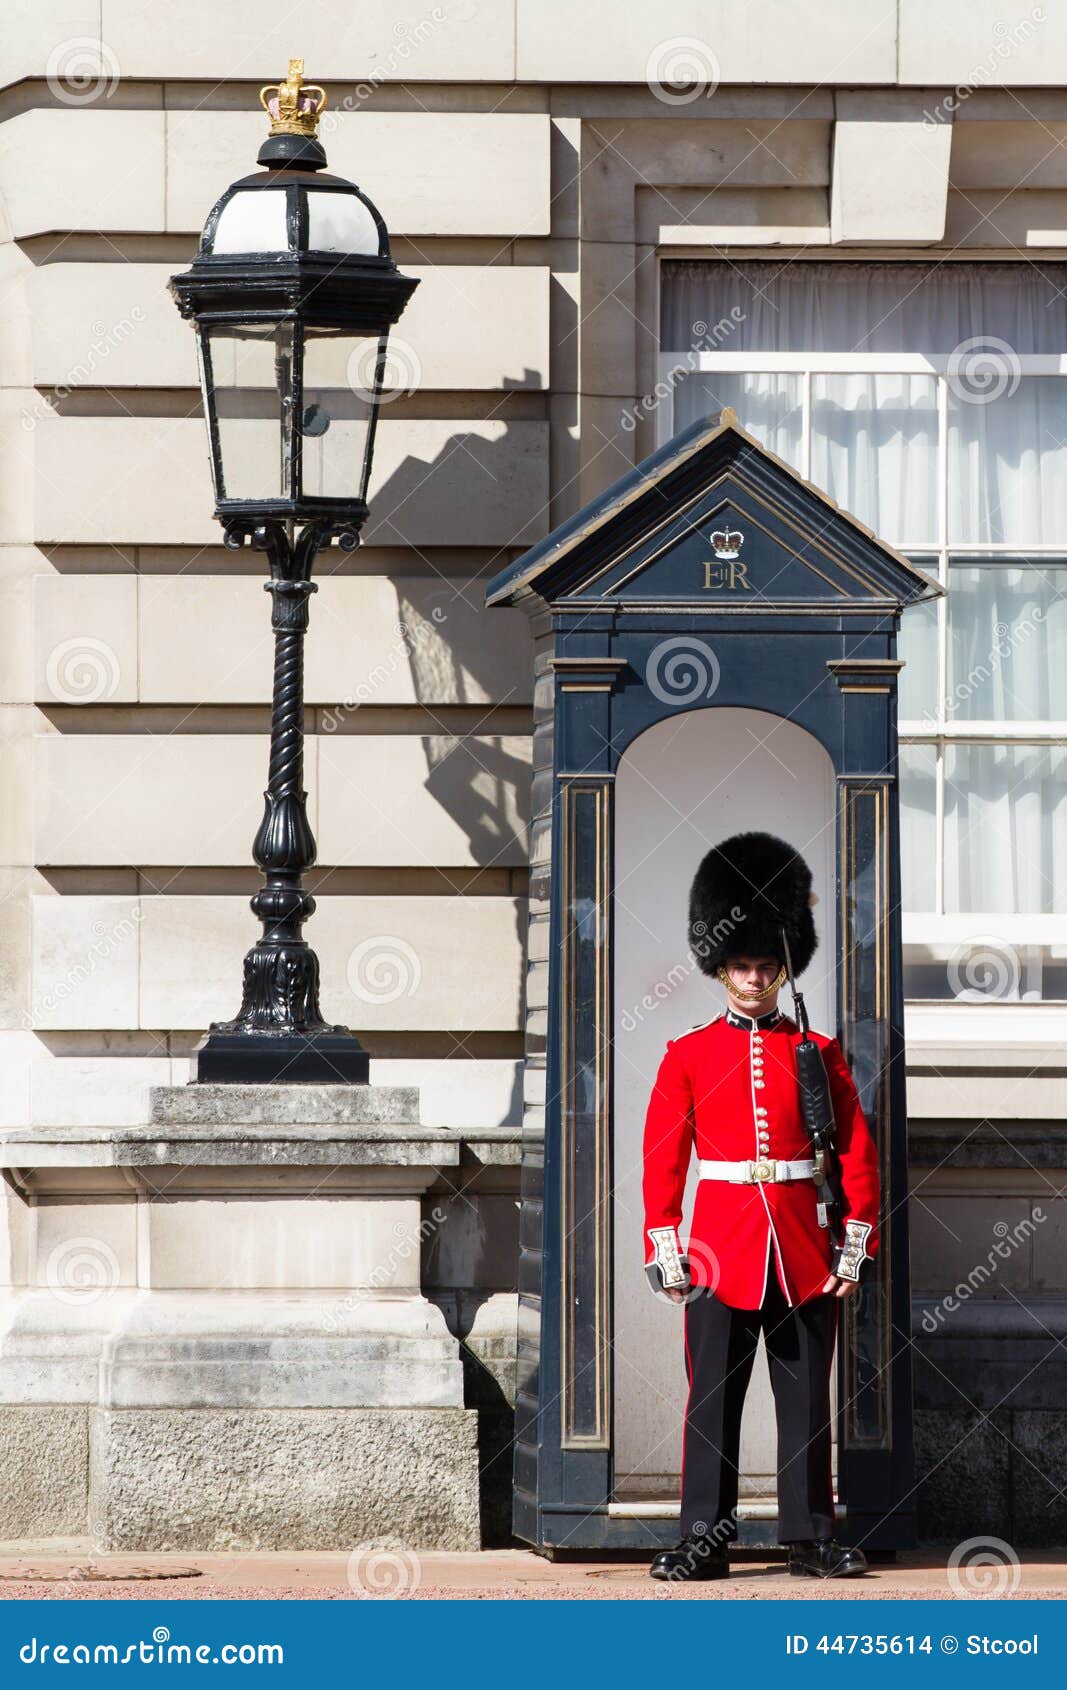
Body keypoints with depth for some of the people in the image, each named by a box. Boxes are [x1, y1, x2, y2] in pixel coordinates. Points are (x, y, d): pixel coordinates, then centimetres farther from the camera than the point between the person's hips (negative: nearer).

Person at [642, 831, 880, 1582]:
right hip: (721, 1250, -1)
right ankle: (705, 1539, 1)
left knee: (806, 1399, 4)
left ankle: (813, 1538, 9)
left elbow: (858, 1154, 7)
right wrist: (665, 1252, -3)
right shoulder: (688, 1056, 5)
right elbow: (662, 1160, 3)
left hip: (805, 1255, 1)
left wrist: (856, 1245, 0)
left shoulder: (819, 1055, 7)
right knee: (713, 1399, -2)